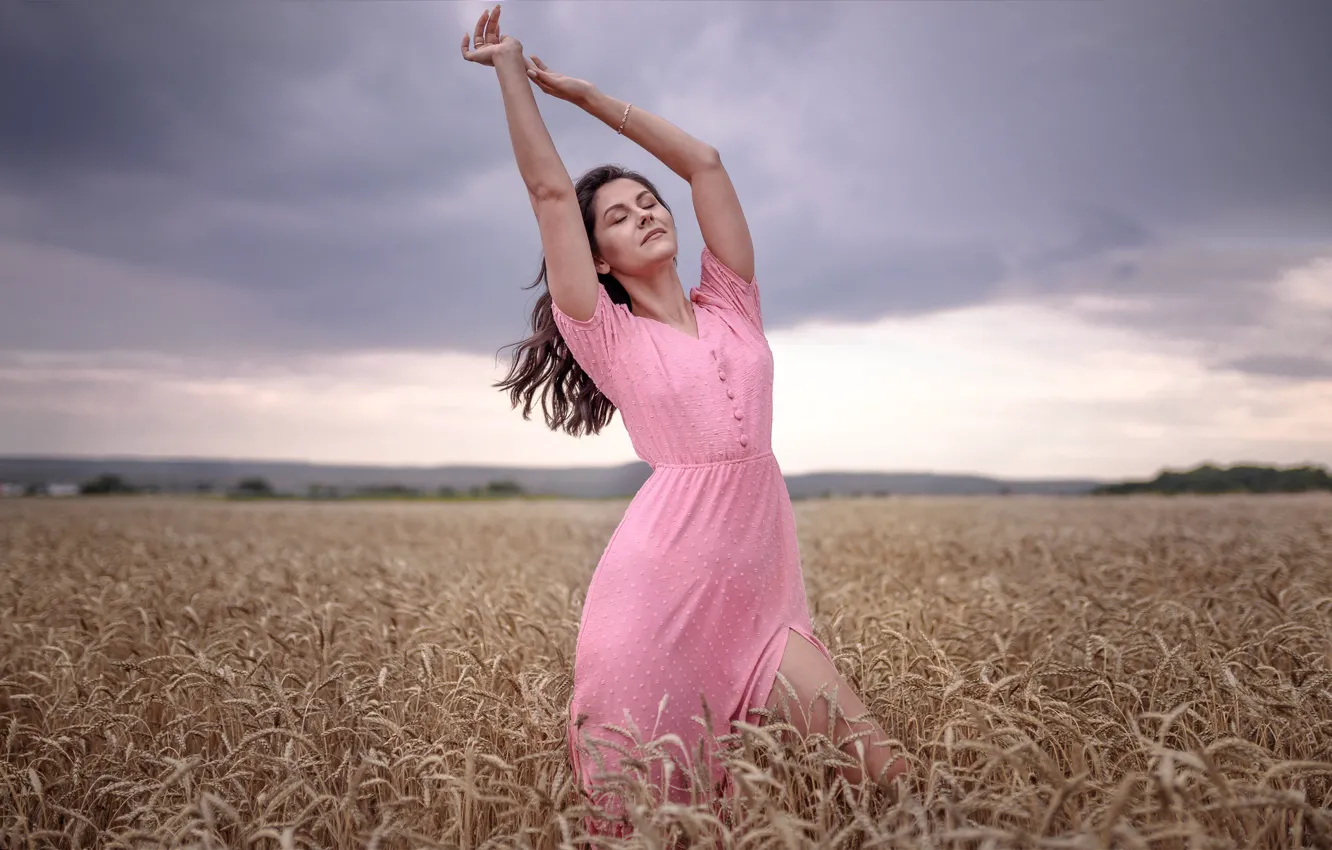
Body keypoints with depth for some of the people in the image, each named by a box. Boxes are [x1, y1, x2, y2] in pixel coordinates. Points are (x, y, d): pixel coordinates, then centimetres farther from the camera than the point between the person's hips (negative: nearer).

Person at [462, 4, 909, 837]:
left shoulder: (732, 310, 13)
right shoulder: (607, 337, 4)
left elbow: (704, 161, 14)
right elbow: (550, 191, 1)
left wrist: (586, 93, 19)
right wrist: (512, 70, 9)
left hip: (758, 592, 4)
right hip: (658, 588, -4)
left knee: (885, 775, -3)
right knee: (640, 813, 1)